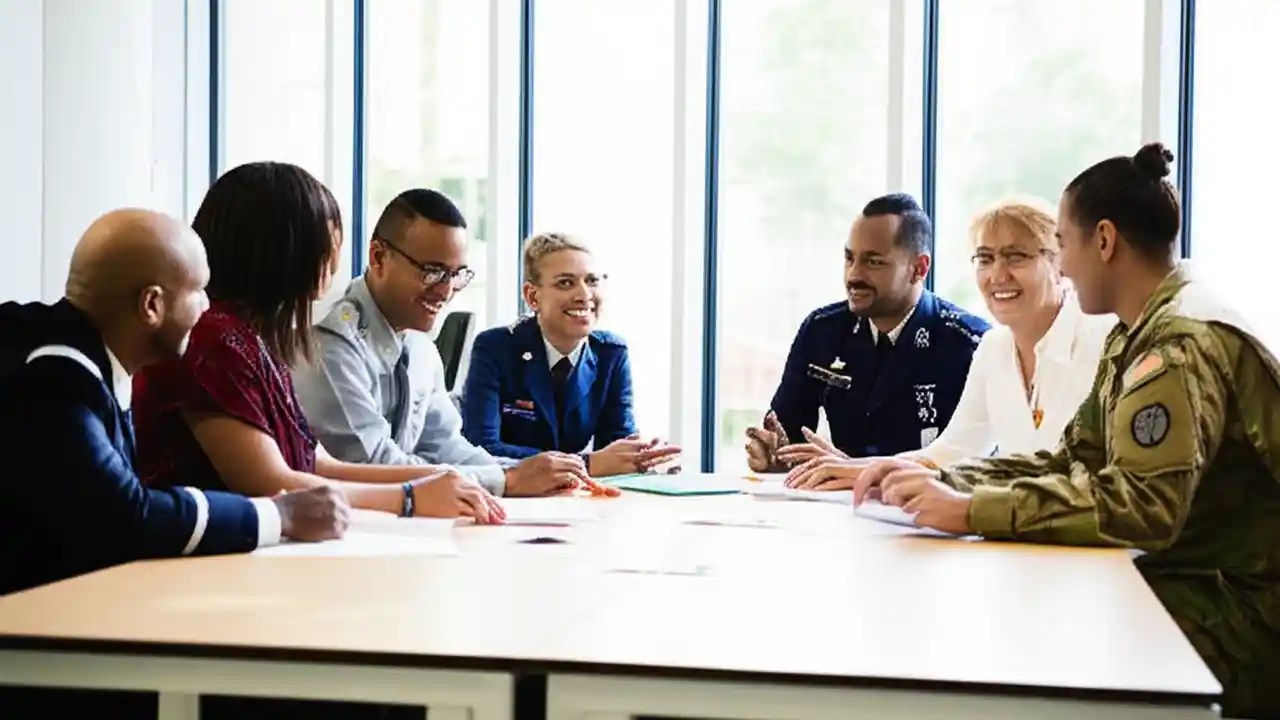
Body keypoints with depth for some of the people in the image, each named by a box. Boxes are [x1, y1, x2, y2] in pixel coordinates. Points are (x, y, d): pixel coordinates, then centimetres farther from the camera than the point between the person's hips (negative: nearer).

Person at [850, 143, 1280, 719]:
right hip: (1193, 584, 8)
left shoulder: (1185, 344, -19)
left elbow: (1142, 504, -30)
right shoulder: (1141, 334, 13)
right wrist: (939, 481, -4)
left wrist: (970, 511, -28)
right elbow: (1073, 462, 9)